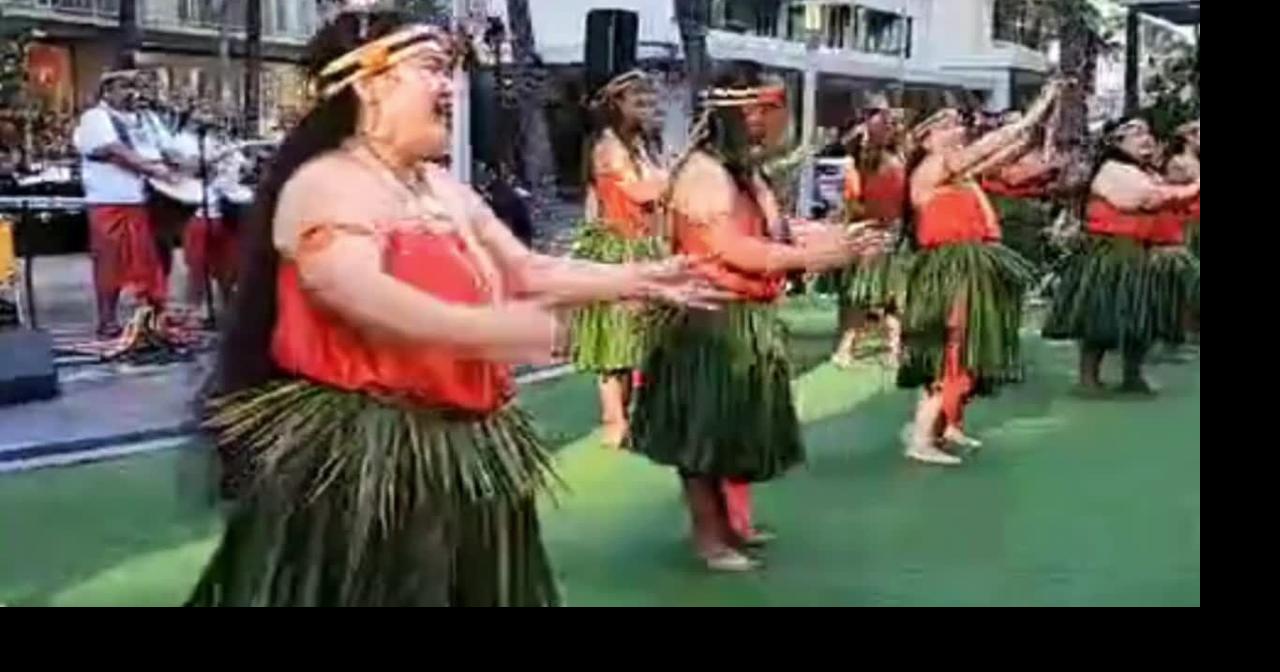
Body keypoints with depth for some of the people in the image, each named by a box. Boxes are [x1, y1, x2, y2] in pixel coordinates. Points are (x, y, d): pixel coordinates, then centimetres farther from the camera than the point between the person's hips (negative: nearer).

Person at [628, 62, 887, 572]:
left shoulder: (744, 168, 13)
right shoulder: (703, 171, -18)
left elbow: (770, 229, 14)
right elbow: (734, 250, -25)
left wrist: (835, 239, 3)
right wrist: (812, 257, -25)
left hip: (751, 317, 10)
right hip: (712, 320, -10)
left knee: (740, 422, 17)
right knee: (706, 427, 1)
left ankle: (733, 522, 30)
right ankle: (708, 534, 11)